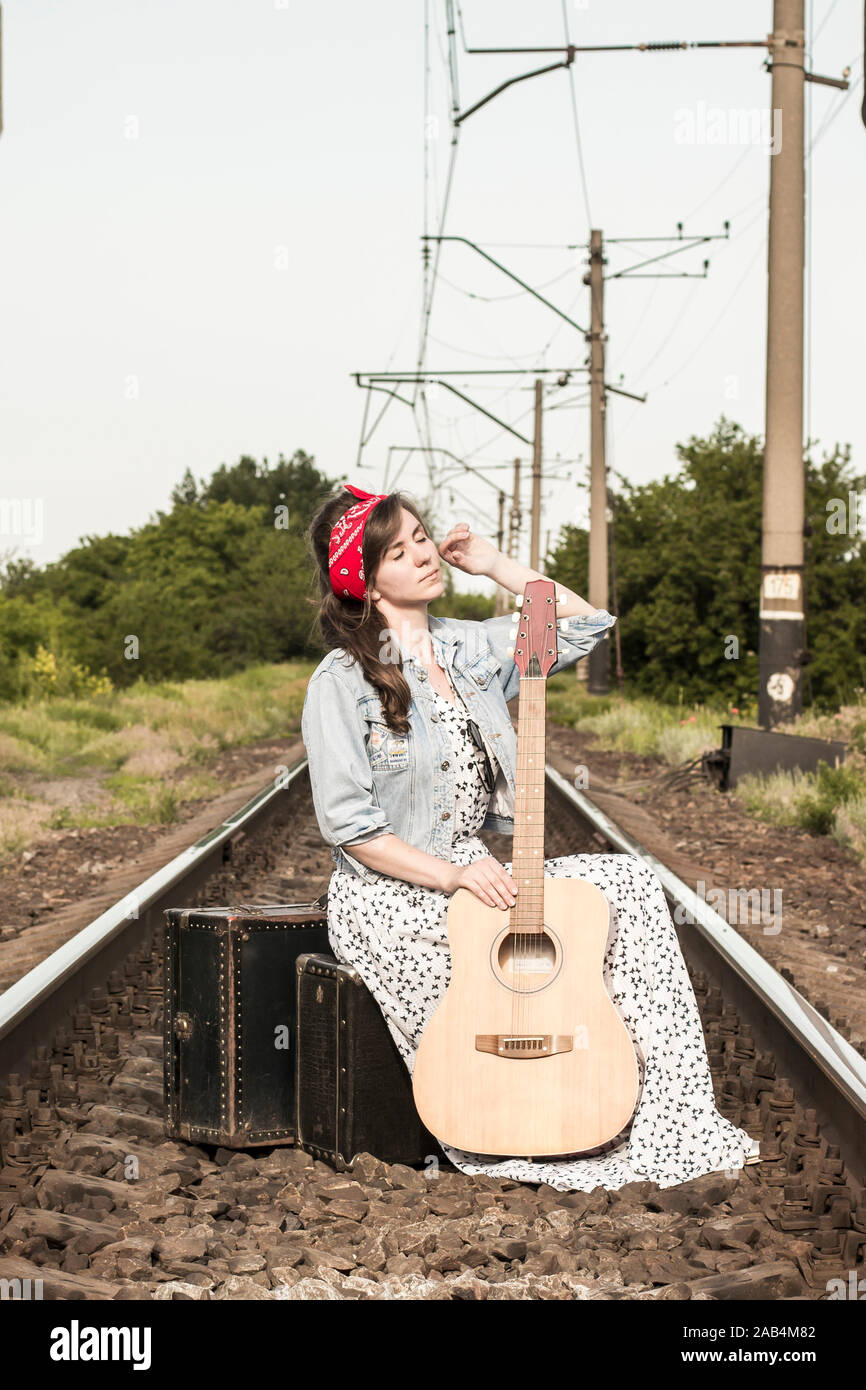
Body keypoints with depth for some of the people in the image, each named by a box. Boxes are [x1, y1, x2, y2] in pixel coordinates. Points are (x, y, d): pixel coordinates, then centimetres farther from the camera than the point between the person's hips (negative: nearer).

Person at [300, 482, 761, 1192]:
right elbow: (348, 826, -14)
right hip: (388, 894, -6)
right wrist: (452, 874, -21)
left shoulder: (473, 649, 9)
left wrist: (497, 565, 8)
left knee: (630, 881, -11)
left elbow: (586, 626, 15)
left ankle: (666, 1104, -12)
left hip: (478, 874, 7)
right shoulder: (343, 681, -11)